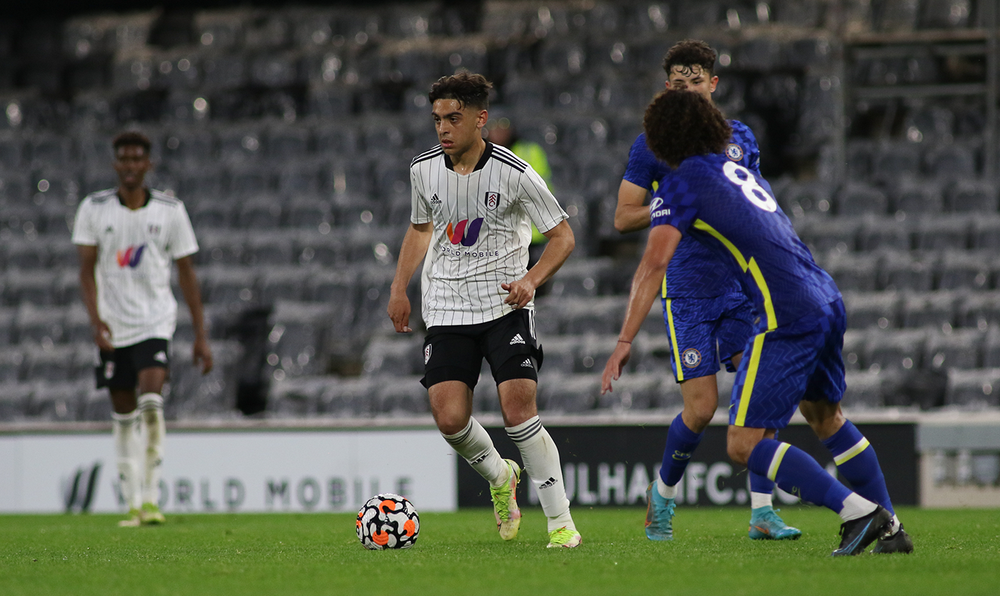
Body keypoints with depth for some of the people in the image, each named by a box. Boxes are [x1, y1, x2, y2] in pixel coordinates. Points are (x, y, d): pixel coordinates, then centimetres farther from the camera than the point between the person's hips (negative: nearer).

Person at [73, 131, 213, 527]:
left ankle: (151, 497, -18)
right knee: (123, 416, 6)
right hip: (113, 327, 2)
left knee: (151, 401, -21)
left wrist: (200, 335, 4)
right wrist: (95, 320, -18)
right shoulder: (94, 209, 1)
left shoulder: (170, 211, 1)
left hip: (155, 320, -2)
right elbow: (87, 269, -2)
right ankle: (132, 504, 13)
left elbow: (186, 272, 6)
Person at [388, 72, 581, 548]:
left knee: (518, 410, -17)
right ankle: (499, 477, 22)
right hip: (445, 309, 4)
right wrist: (399, 287, 13)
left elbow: (562, 236, -3)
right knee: (450, 418, -11)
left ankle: (560, 521, -6)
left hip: (504, 306, -4)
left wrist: (531, 279, -19)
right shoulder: (424, 170, 3)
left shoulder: (514, 174, -10)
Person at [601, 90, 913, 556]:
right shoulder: (739, 171, 22)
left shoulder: (678, 188, -2)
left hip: (789, 315, -8)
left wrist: (625, 341, -16)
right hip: (828, 299, 8)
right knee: (825, 417, 29)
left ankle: (857, 511, -12)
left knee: (744, 445, -5)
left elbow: (654, 261, -14)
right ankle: (891, 529, 29)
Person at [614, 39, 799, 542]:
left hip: (740, 287, 3)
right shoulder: (652, 145, 0)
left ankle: (761, 512, -5)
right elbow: (623, 218, -2)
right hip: (686, 292, -3)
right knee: (701, 409, -8)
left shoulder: (740, 138, 11)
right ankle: (663, 491, 19)